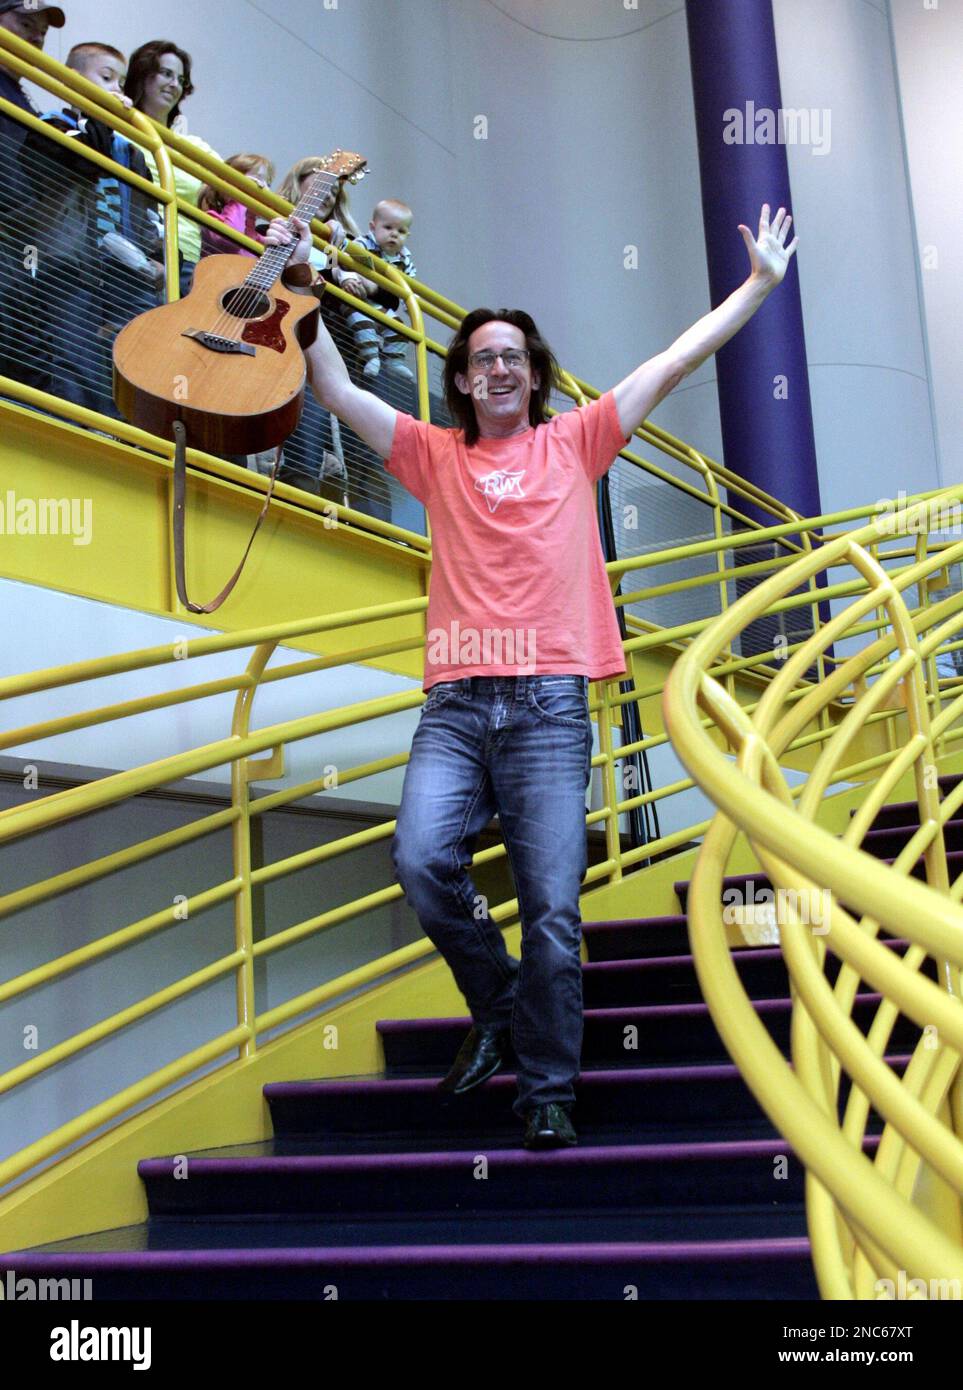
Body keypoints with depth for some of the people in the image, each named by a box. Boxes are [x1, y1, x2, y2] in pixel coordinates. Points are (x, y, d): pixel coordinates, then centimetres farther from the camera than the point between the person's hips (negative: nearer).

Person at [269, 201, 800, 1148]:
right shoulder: (437, 456, 17)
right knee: (421, 858, -20)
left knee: (551, 906, -6)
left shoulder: (573, 444, 15)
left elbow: (674, 363, 14)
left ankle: (548, 1093, 7)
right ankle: (495, 1002, 8)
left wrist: (759, 282, 14)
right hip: (455, 701, 1)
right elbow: (335, 389, 14)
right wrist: (300, 290, 6)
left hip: (549, 704, -1)